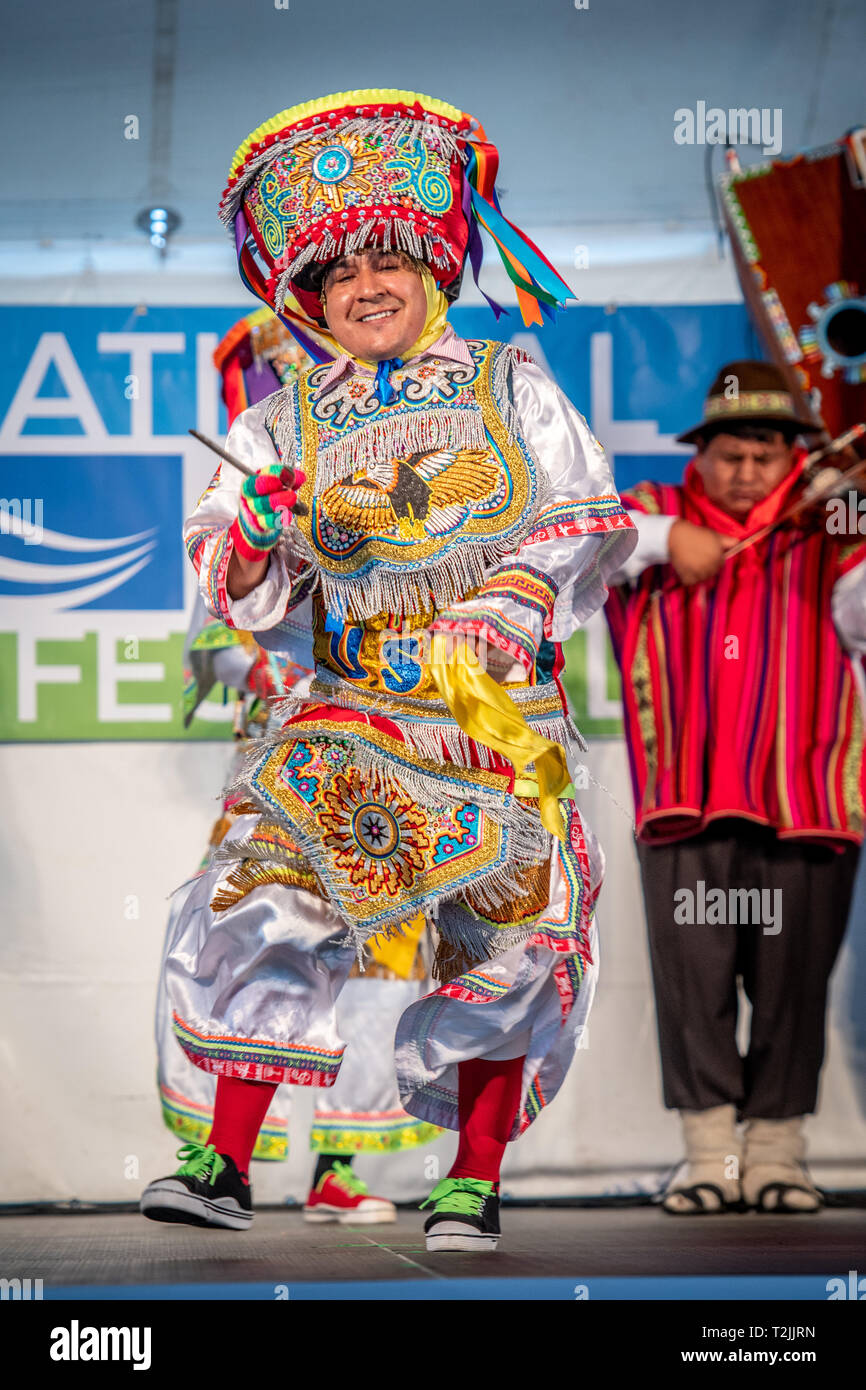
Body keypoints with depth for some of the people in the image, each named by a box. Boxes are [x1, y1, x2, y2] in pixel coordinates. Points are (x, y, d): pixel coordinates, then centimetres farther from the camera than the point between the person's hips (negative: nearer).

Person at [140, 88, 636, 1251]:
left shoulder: (509, 389, 7)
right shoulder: (286, 424, 10)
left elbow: (589, 523, 2)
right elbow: (245, 599, 7)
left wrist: (511, 607, -14)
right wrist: (263, 527, -15)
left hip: (497, 710, -1)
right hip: (350, 714, 1)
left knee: (502, 931, -6)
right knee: (267, 898, -13)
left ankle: (475, 1179, 4)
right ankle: (226, 1163, -9)